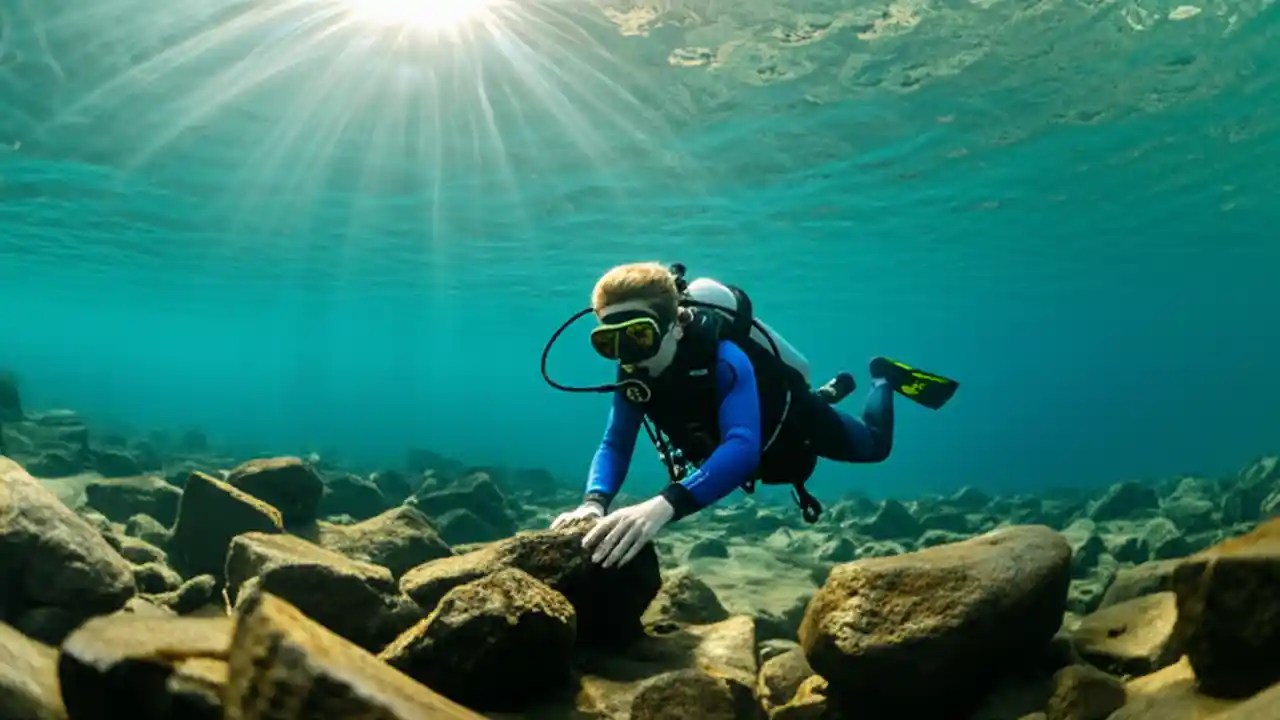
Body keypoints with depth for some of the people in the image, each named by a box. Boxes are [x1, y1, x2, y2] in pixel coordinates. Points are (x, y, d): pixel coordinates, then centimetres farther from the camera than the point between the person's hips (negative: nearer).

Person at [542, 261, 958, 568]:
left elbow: (743, 449, -61)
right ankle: (833, 390, 58)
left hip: (791, 417, -6)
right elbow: (614, 447, -30)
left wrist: (665, 505, -78)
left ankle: (885, 378, 46)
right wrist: (594, 502, -54)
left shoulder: (723, 359, -48)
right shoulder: (633, 375, -29)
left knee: (874, 445, 22)